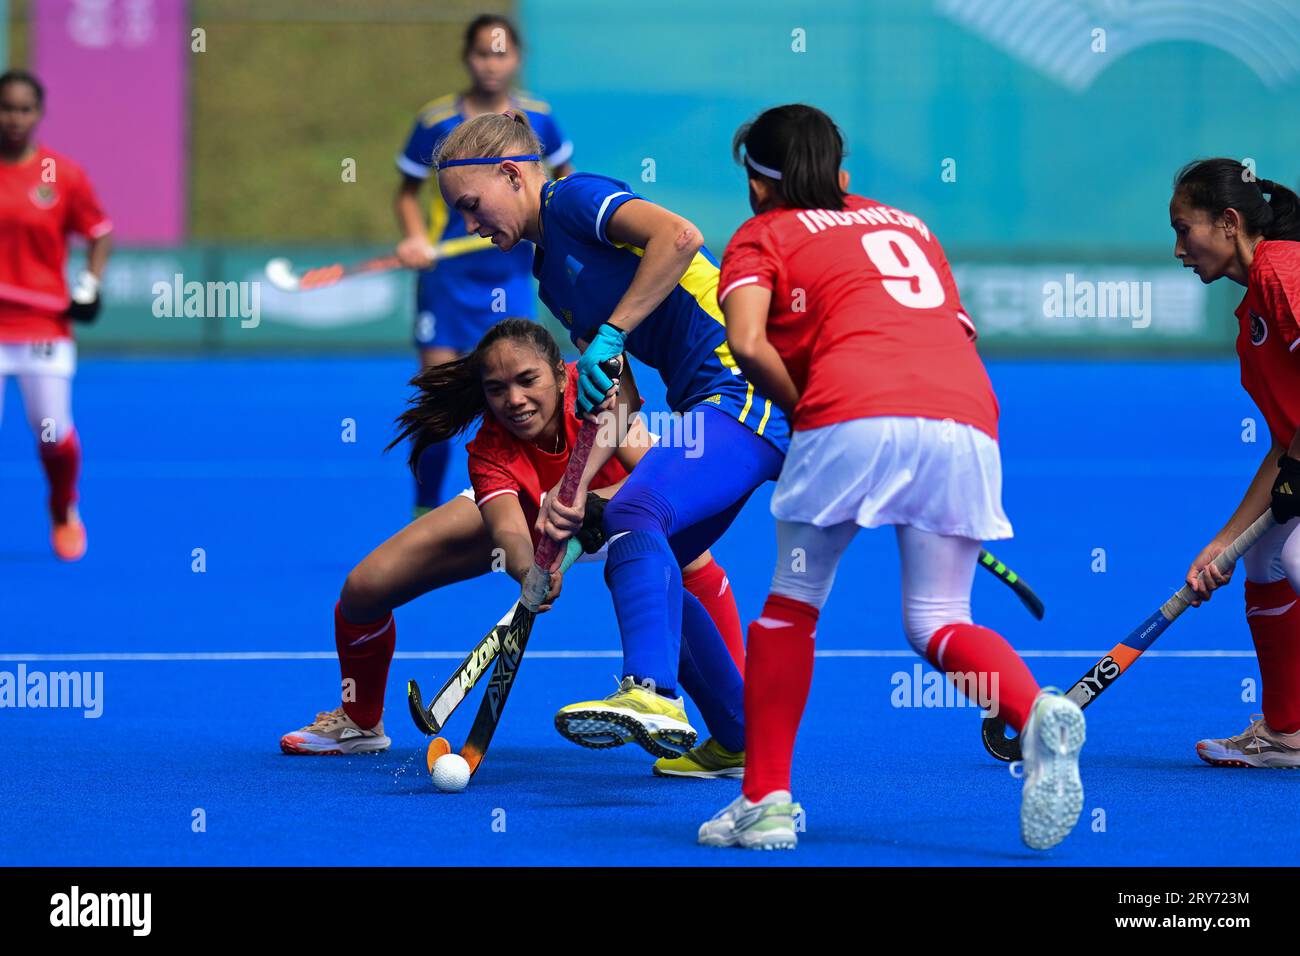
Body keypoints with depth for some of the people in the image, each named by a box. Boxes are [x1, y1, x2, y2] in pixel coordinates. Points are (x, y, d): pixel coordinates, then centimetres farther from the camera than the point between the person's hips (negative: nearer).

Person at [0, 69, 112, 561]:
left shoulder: (64, 175, 0)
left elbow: (100, 233, 11)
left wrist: (90, 286, -3)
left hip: (45, 329, 0)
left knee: (54, 435, -1)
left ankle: (64, 513, 28)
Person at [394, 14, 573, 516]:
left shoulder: (536, 119, -2)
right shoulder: (435, 122, -6)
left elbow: (565, 177, 15)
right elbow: (408, 191, 5)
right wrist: (415, 238, -12)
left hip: (509, 278, 1)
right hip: (447, 277, -1)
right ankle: (424, 517, 11)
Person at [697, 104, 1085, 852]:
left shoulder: (763, 235, 18)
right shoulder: (908, 224, 33)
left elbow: (748, 341, 0)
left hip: (855, 407, -4)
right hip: (967, 414, 4)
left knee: (793, 603, 16)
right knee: (938, 623, 10)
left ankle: (766, 801, 11)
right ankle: (1038, 714, -21)